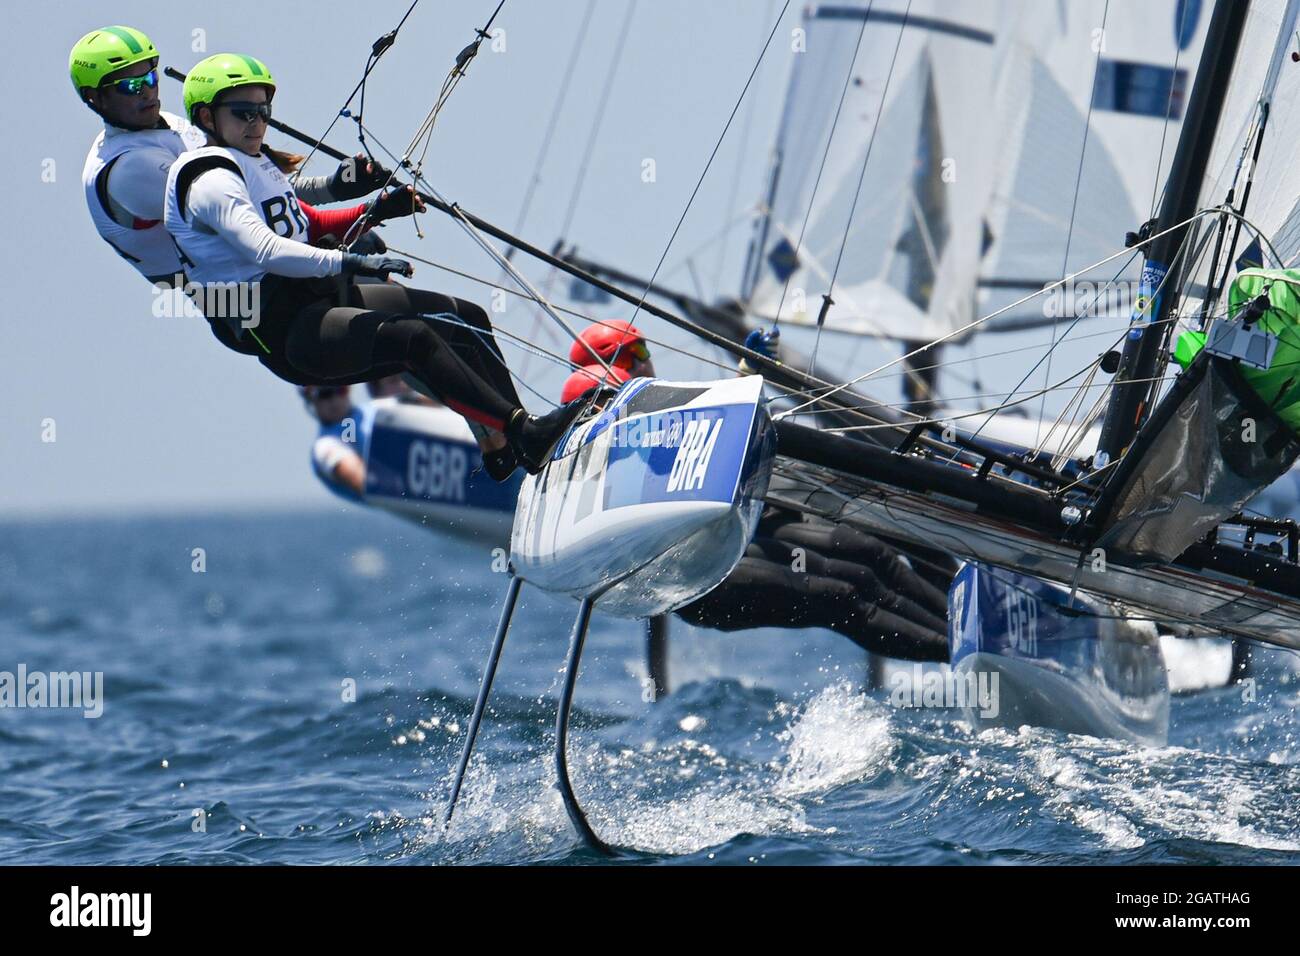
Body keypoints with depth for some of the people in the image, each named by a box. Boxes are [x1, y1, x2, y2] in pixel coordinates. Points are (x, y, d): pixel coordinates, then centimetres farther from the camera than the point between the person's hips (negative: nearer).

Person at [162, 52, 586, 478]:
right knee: (414, 338, -31)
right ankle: (523, 434, -35)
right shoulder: (209, 182, -14)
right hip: (284, 332, -10)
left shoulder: (257, 162, 17)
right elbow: (266, 252, -29)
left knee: (467, 318, 2)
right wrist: (351, 262, -37)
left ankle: (508, 457, -1)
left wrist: (373, 212, 14)